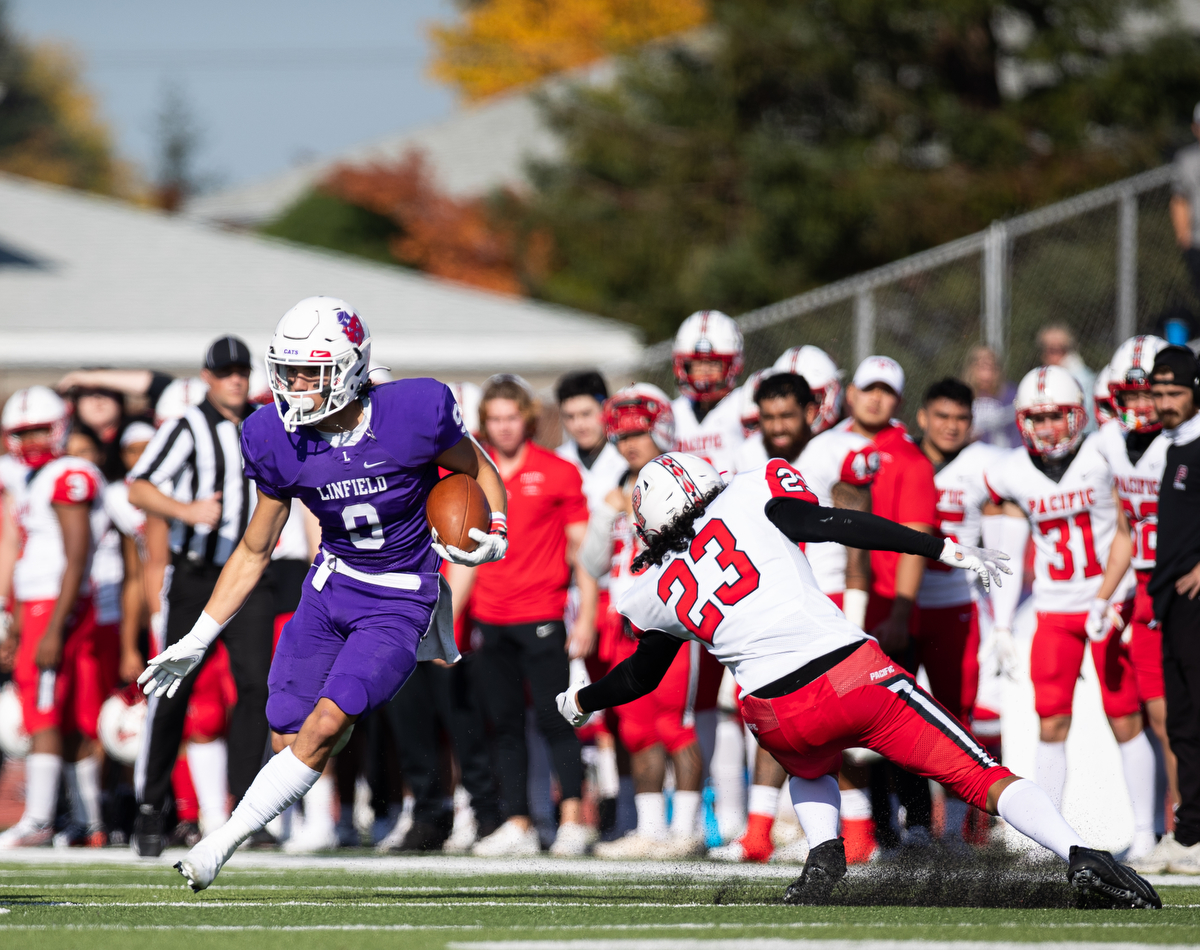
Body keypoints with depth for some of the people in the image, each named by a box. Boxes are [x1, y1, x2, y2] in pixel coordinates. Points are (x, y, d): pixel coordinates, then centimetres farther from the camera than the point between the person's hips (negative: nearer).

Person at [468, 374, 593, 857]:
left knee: (555, 719, -6)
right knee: (504, 725, 6)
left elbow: (581, 547, 0)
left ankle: (574, 819, -1)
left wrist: (586, 613, -5)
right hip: (490, 617, 4)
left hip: (541, 615, -4)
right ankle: (518, 824, 11)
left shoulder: (558, 473, -2)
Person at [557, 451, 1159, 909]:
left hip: (777, 718, 2)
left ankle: (822, 856, 12)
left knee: (810, 769, 38)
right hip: (854, 674, -2)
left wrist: (580, 702, 51)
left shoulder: (658, 592, 16)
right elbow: (837, 525, -1)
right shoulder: (749, 499, 8)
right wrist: (943, 549, -1)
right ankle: (1077, 854, -17)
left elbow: (640, 676, 31)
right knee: (980, 774, 1)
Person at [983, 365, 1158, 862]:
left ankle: (1145, 833, 7)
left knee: (1126, 722, -1)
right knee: (1051, 725, 0)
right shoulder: (1011, 476, 2)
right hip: (1054, 611, 3)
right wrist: (1001, 629, 6)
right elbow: (1007, 559, 9)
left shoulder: (1104, 458, -8)